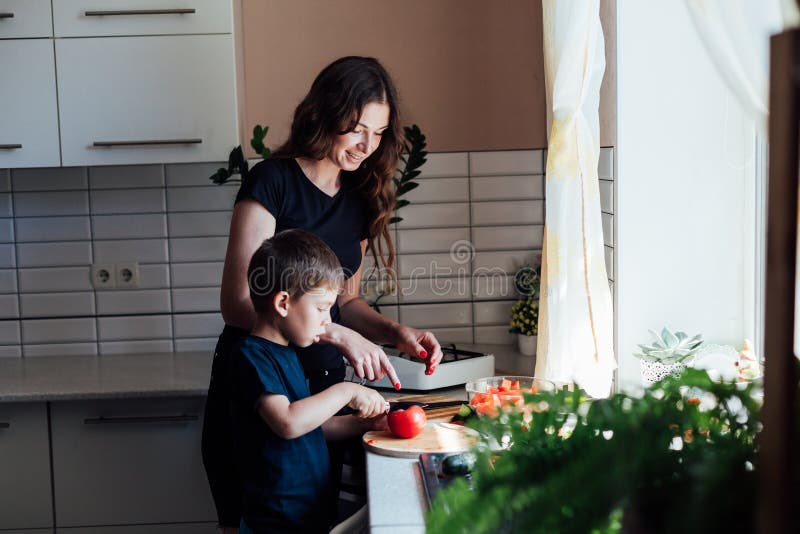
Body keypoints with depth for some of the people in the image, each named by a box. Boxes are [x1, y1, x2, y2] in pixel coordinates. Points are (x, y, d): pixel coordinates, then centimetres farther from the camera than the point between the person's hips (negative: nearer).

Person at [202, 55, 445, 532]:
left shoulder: (360, 198, 8)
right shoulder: (273, 181, -12)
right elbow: (238, 302, -19)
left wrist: (396, 332, -3)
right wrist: (339, 336, -26)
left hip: (324, 386, 6)